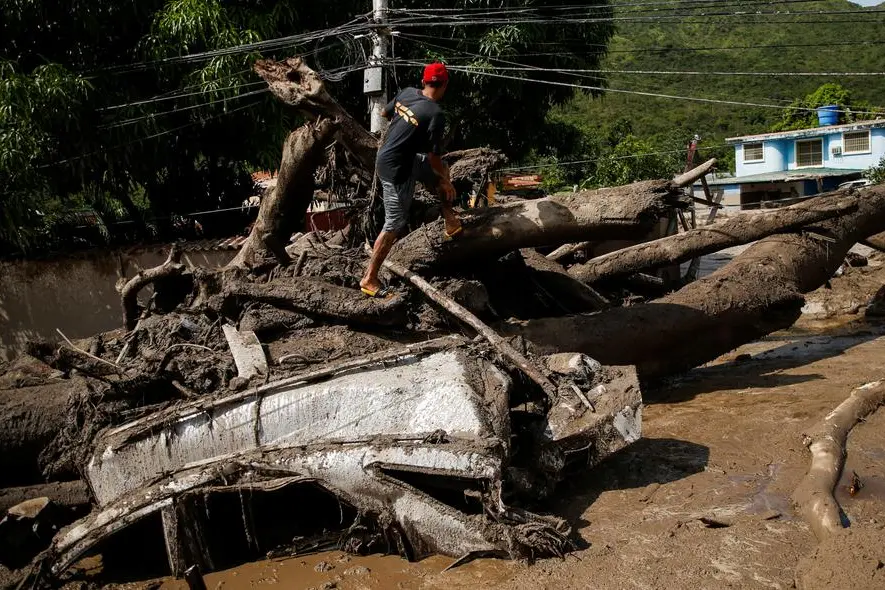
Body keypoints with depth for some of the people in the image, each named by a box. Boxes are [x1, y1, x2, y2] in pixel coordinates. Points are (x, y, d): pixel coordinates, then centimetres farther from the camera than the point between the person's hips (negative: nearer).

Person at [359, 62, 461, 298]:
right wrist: (446, 182, -2)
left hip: (386, 156, 9)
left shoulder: (407, 93, -1)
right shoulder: (436, 114, -21)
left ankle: (450, 221, 35)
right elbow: (433, 157, -18)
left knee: (440, 171, 24)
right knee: (394, 225, 1)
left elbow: (385, 113, 17)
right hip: (396, 170, -9)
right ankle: (369, 279, 7)